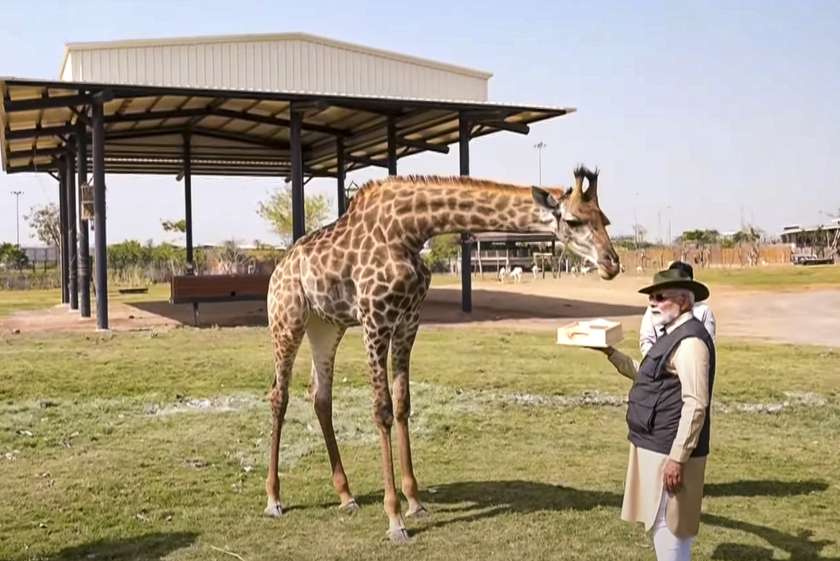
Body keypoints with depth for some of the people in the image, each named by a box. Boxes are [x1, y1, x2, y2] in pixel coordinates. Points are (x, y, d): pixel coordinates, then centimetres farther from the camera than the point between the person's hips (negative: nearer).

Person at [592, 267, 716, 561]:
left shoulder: (690, 340, -19)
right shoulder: (673, 335, 14)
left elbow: (695, 405, -24)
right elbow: (646, 376, 26)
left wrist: (677, 458, -25)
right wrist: (610, 352, 18)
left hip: (669, 452, -10)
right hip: (656, 446, 10)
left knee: (667, 526, -1)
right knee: (663, 525, 21)